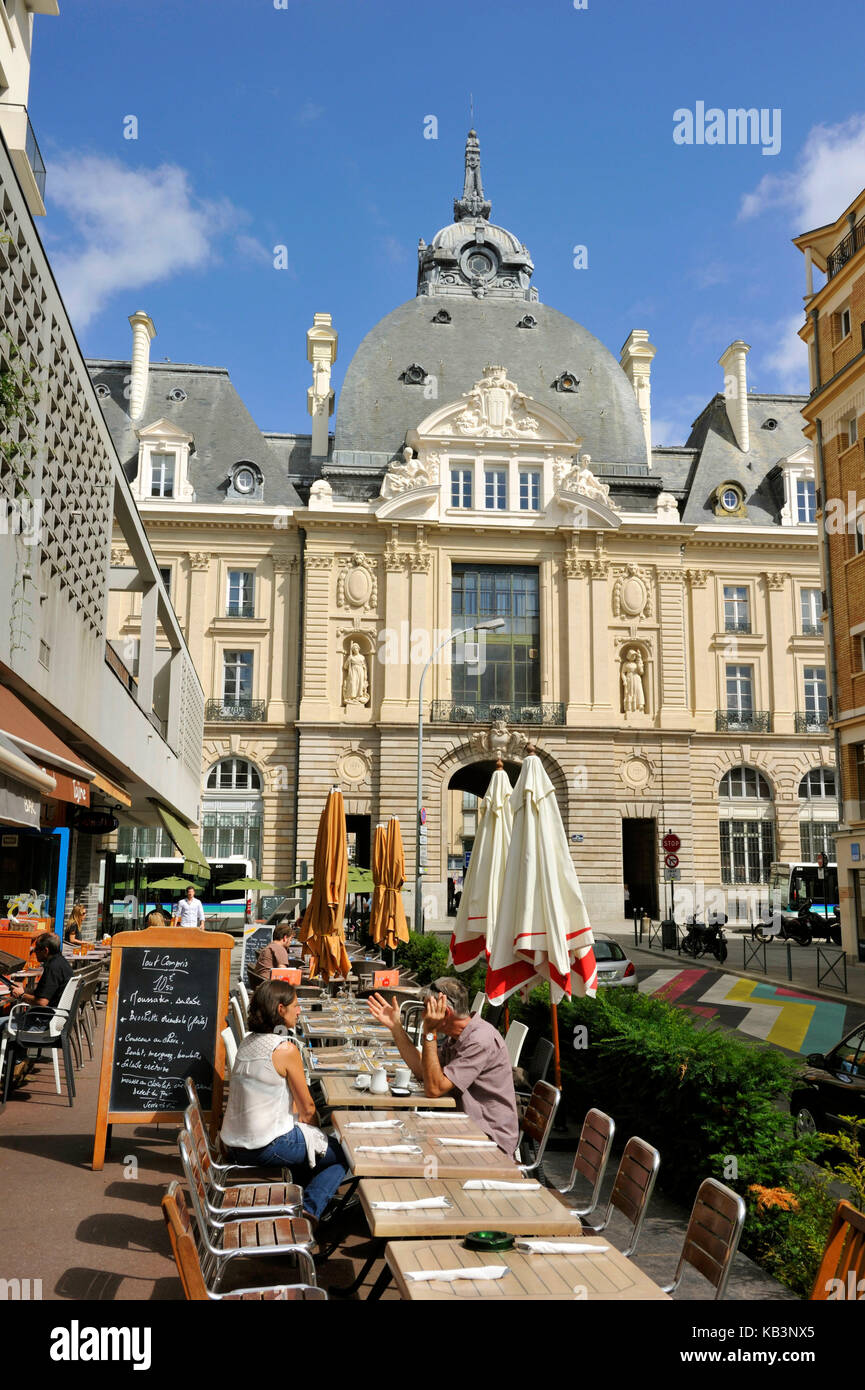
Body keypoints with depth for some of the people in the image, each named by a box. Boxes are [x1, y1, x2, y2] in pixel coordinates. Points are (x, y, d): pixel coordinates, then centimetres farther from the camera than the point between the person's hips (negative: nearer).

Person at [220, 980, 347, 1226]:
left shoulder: (248, 1042, 5)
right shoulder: (285, 1050, -19)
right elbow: (307, 1107, -7)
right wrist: (316, 1129, 12)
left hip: (234, 1146, 8)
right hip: (268, 1147, -8)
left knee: (302, 1138, 31)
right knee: (342, 1154, 8)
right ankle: (310, 1208, -6)